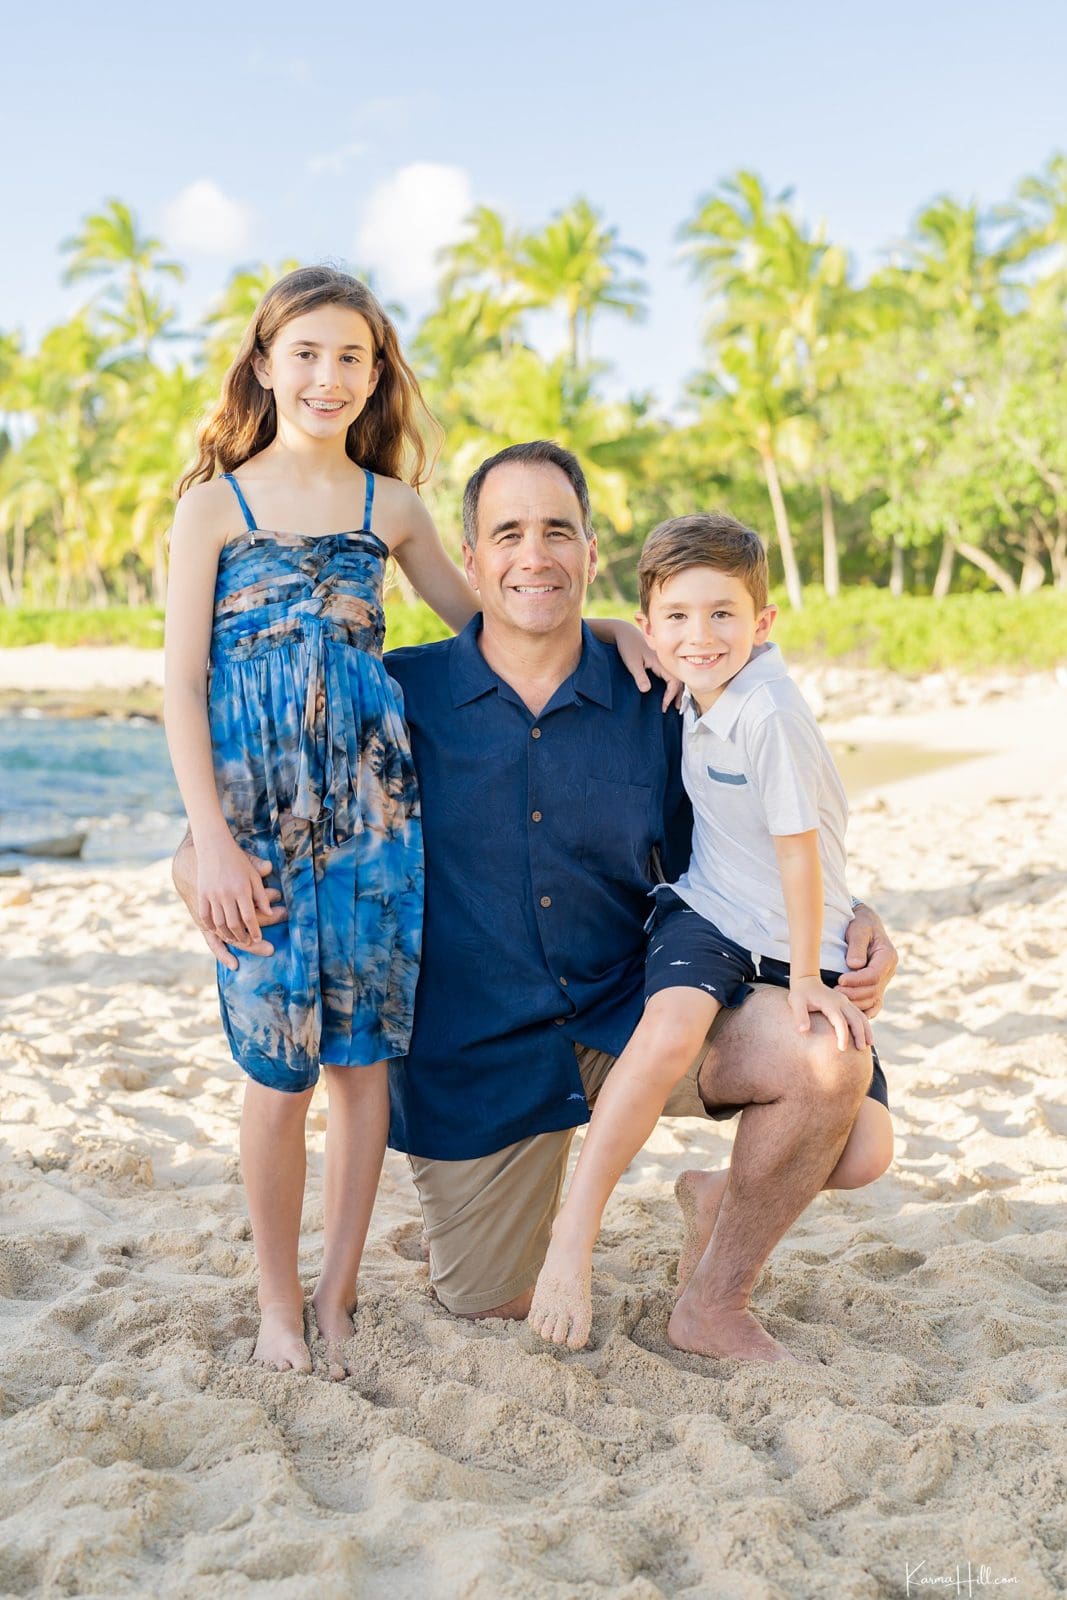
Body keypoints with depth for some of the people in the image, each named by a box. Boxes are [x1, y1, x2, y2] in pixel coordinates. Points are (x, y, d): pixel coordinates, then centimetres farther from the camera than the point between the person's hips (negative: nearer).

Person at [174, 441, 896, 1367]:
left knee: (832, 1062, -24)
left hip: (630, 1013, 1)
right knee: (491, 1313, 12)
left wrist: (851, 929, -11)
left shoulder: (652, 706, -3)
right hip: (474, 1051, -1)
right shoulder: (399, 697, -8)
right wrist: (204, 867, -28)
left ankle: (720, 1296, 3)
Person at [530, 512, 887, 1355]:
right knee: (671, 1031, -32)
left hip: (794, 945, -3)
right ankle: (572, 1241, -26)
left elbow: (798, 849, -17)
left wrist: (807, 979, -11)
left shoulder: (770, 711, -22)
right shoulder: (697, 695, -1)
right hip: (705, 915, 3)